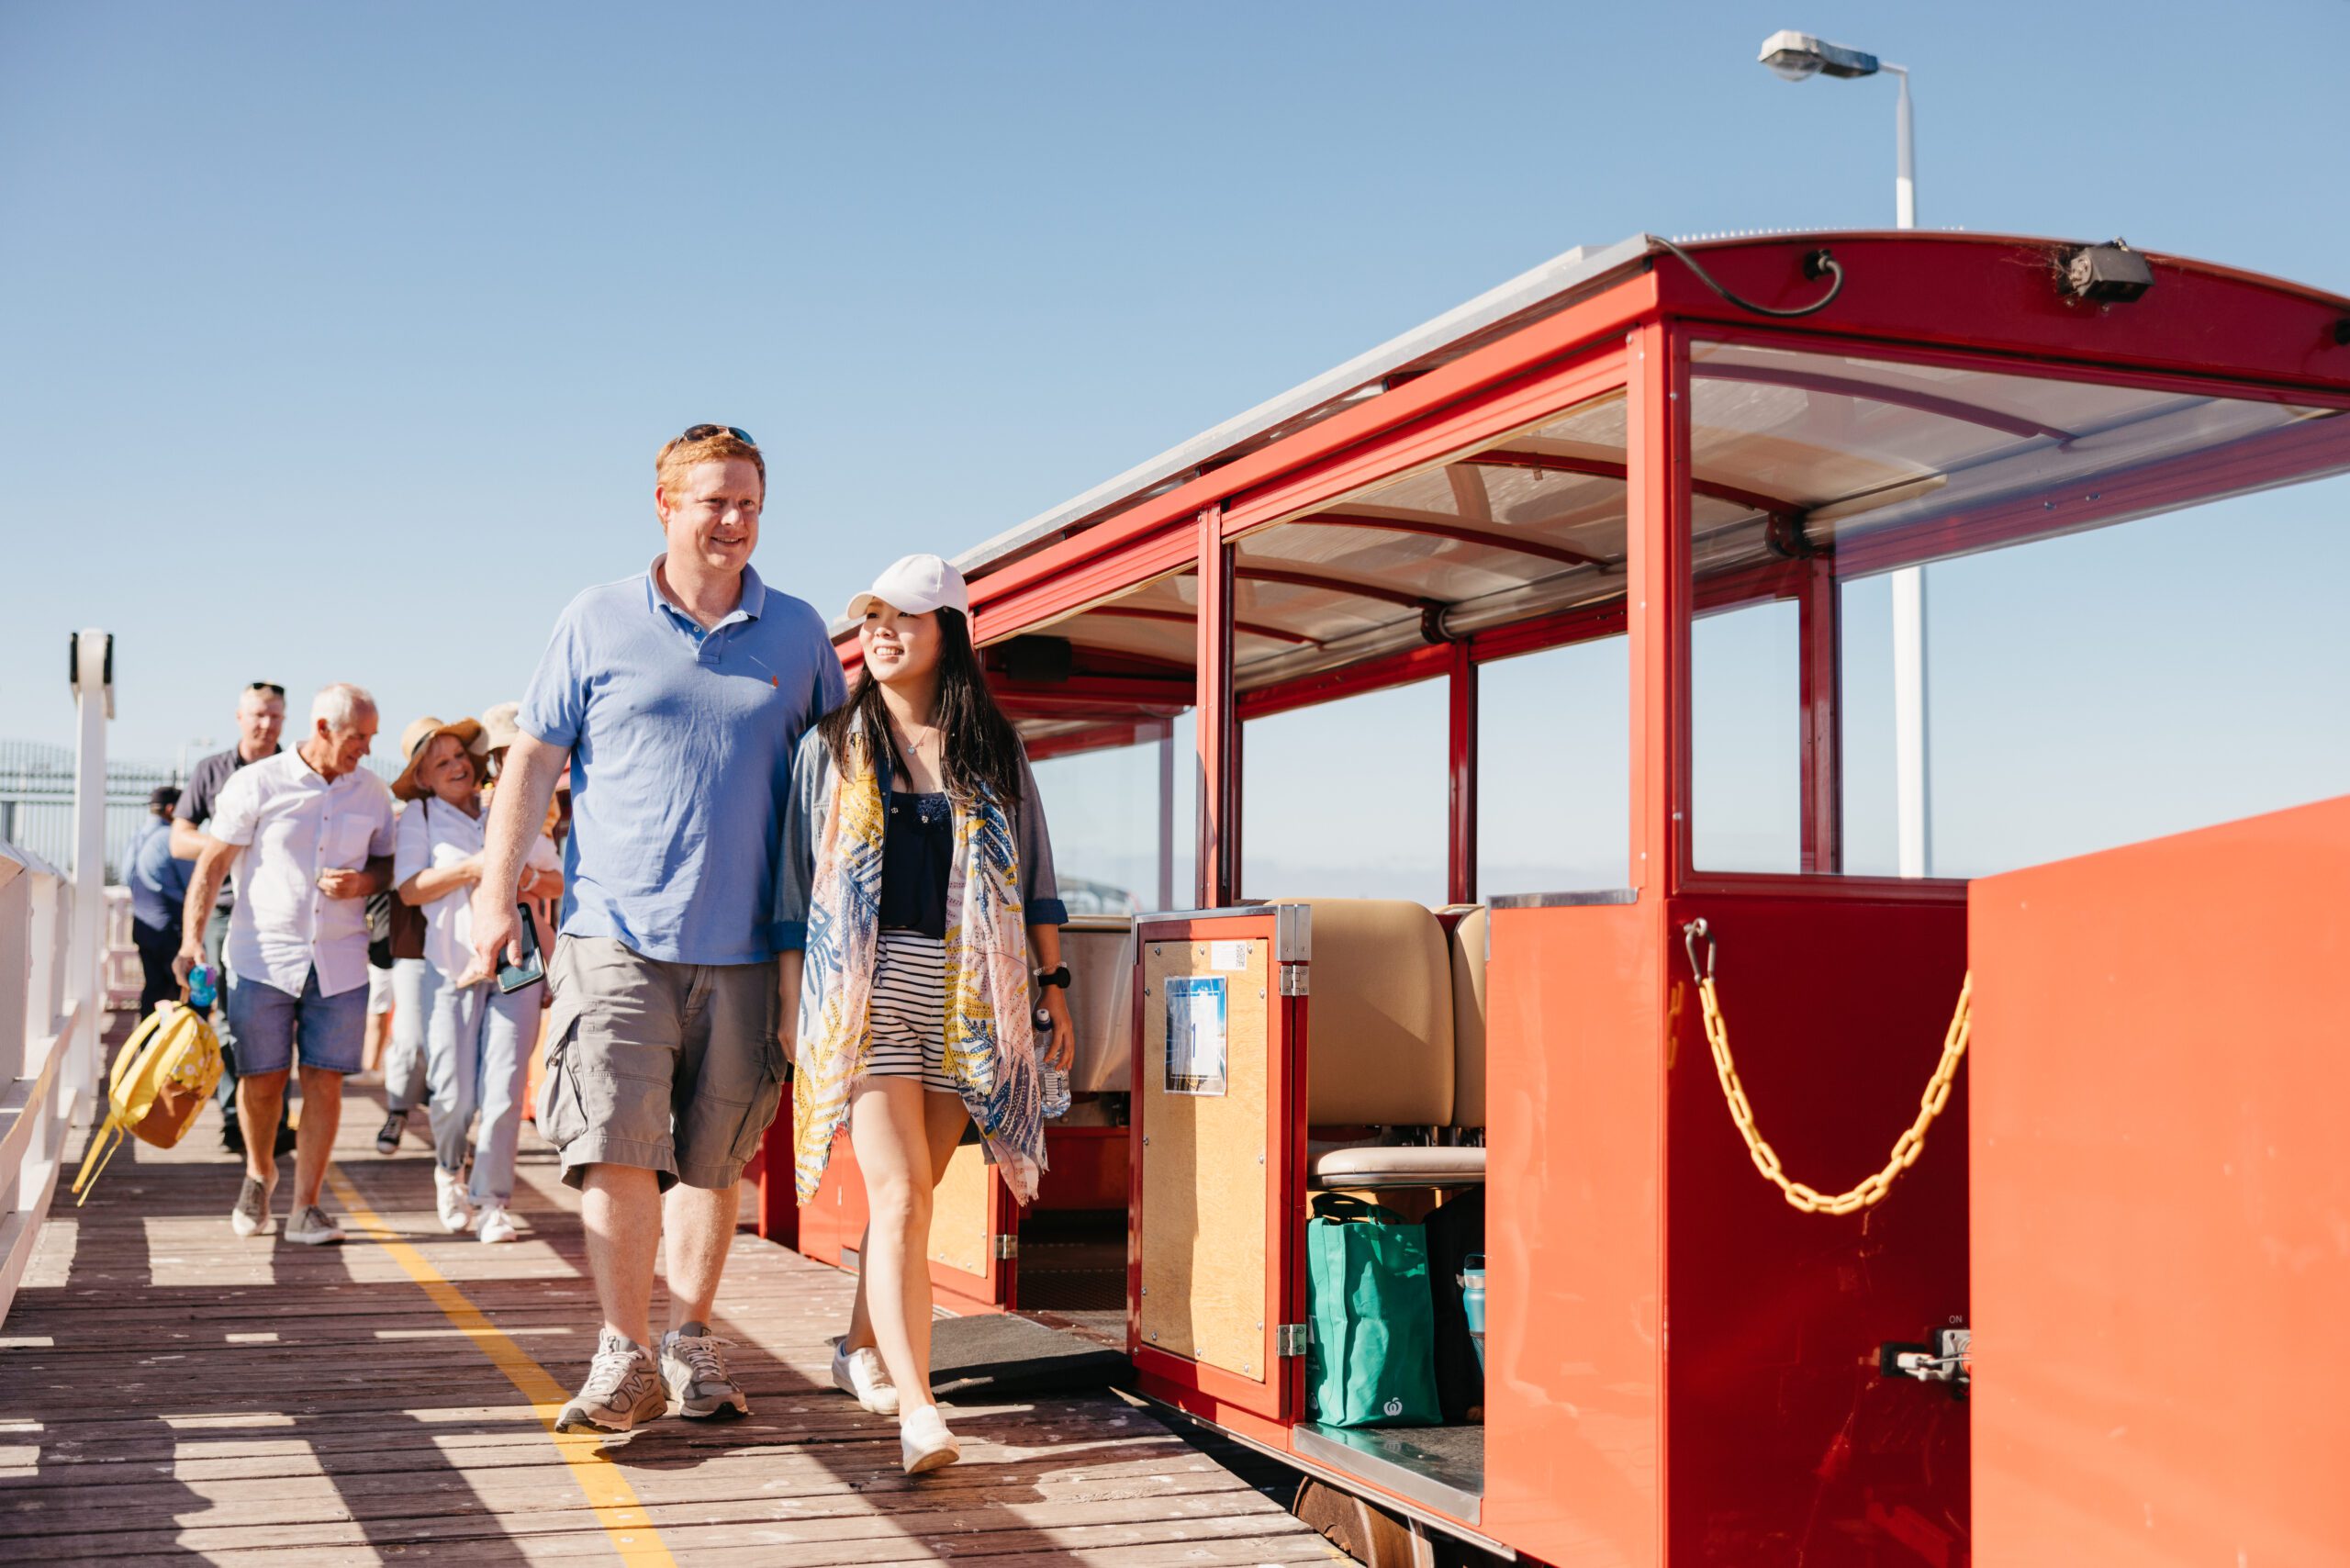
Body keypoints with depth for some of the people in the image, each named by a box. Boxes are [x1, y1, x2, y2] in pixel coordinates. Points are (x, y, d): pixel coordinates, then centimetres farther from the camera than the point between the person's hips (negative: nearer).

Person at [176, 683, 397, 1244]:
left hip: (340, 961, 2)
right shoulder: (257, 784, -4)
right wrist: (192, 938, -12)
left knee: (324, 1080, -2)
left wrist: (363, 883, -7)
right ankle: (259, 1172, 32)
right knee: (262, 1077, 3)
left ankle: (306, 1206, 5)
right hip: (263, 956, -2)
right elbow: (212, 864, -3)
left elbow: (389, 863, 16)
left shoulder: (372, 792, 7)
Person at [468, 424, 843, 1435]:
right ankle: (624, 1357, 0)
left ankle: (692, 1345, 21)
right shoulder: (597, 623, 4)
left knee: (713, 1156, 8)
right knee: (616, 1146, -9)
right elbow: (532, 761, 6)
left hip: (743, 946, 2)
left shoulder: (797, 634, 8)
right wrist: (497, 893, 0)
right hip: (616, 934, -1)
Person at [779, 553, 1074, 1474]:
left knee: (909, 1193, 8)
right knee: (899, 1197, -13)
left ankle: (862, 1349, 31)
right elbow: (797, 880, 7)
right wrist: (790, 1000, 2)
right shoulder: (833, 746, 7)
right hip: (868, 989, -2)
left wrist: (1053, 984, 7)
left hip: (967, 998, 2)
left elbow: (1034, 879, 13)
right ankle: (917, 1409, -17)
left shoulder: (993, 751, 11)